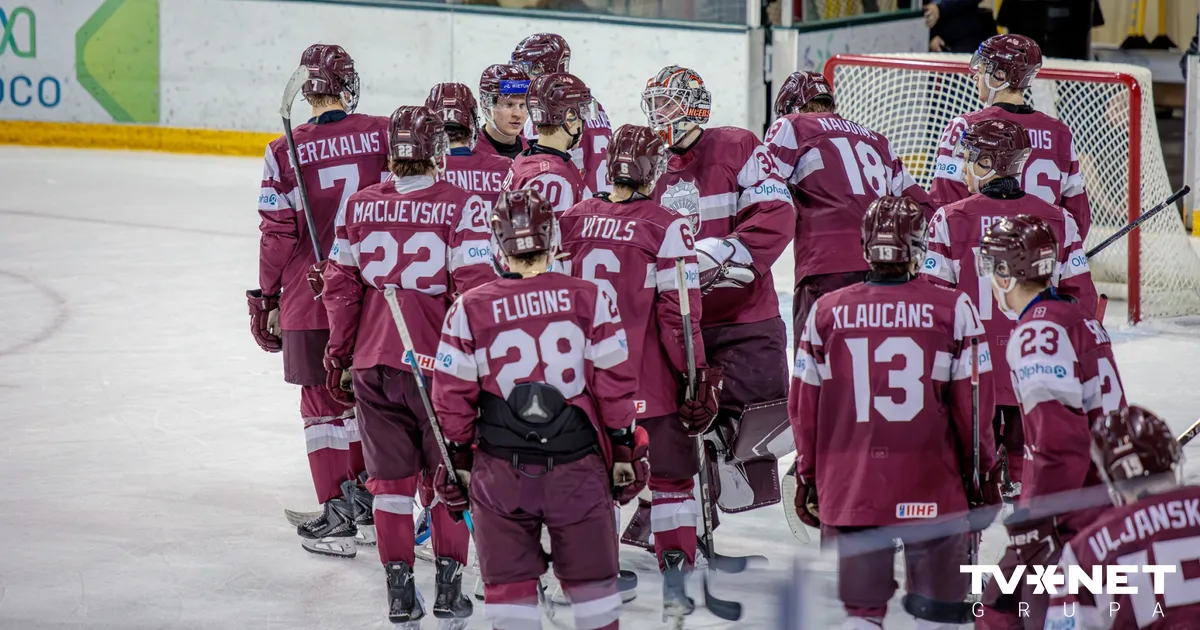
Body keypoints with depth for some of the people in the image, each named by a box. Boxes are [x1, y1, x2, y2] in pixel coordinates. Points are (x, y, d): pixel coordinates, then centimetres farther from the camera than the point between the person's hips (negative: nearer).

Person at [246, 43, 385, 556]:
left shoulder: (285, 153, -8)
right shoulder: (382, 135, -4)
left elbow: (278, 235, -6)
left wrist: (267, 300, 4)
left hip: (310, 301, -2)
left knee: (323, 405, 7)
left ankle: (338, 517, 6)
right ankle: (369, 508, 22)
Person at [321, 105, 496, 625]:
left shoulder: (358, 206, 0)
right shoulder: (461, 207, -11)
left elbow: (341, 285, 5)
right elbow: (474, 286, -14)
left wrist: (339, 349, 17)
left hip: (373, 362, 3)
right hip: (437, 361, -3)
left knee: (390, 474, 12)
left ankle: (399, 588, 12)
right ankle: (449, 583, 12)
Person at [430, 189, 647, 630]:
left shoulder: (469, 309, -3)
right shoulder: (590, 299, -3)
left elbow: (454, 397, 1)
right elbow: (615, 383, -1)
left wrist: (458, 459, 14)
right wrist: (624, 450, 9)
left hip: (501, 467, 0)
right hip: (578, 462, 0)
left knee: (509, 582, 8)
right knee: (592, 578, 12)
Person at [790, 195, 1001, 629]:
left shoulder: (825, 312, 1)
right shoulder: (953, 309, -5)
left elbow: (804, 408, 6)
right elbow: (972, 404, -3)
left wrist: (807, 478, 18)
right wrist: (984, 475, 9)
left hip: (850, 490, 2)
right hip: (933, 490, -2)